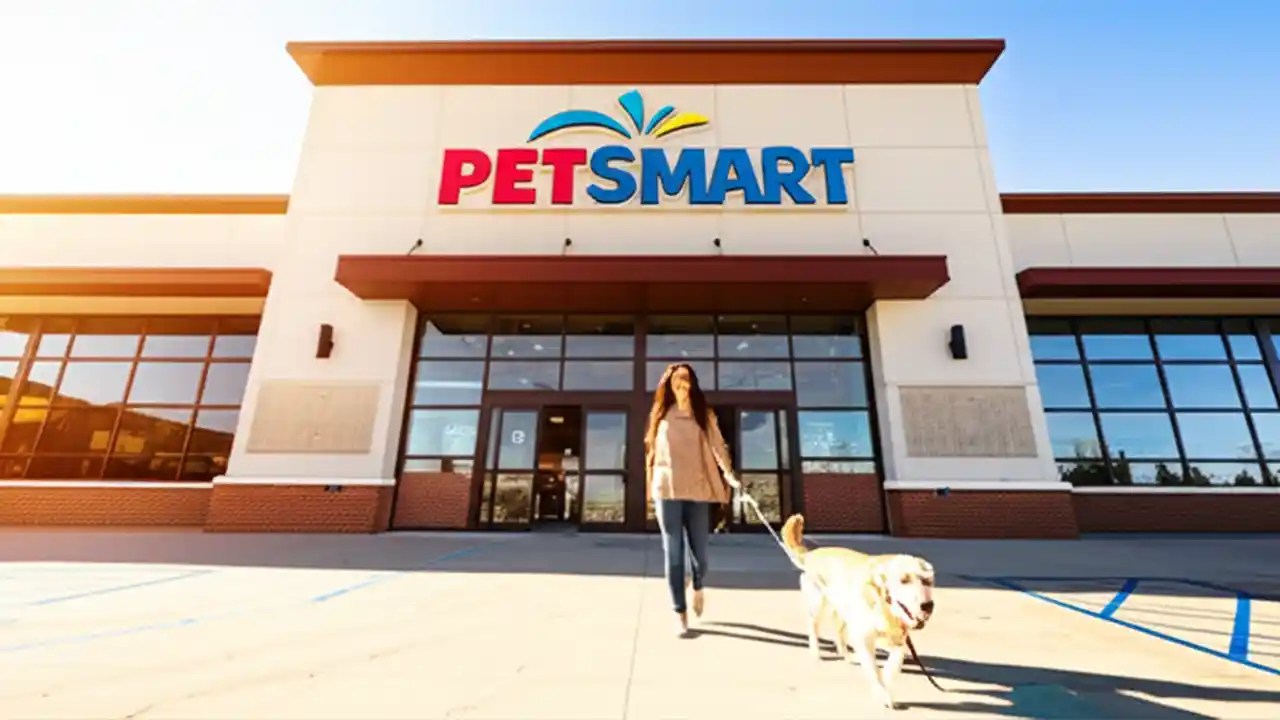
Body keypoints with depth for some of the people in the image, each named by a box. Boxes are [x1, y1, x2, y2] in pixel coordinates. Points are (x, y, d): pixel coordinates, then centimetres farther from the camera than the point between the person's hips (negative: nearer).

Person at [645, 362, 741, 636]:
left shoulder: (703, 414, 8)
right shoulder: (661, 415, 10)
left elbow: (717, 444, -5)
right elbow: (652, 451, 11)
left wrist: (729, 474, -20)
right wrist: (650, 486, 8)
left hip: (697, 490, 0)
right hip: (667, 491, 0)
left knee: (699, 553, 4)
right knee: (673, 553, 0)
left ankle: (697, 587, 37)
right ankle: (680, 613, 14)